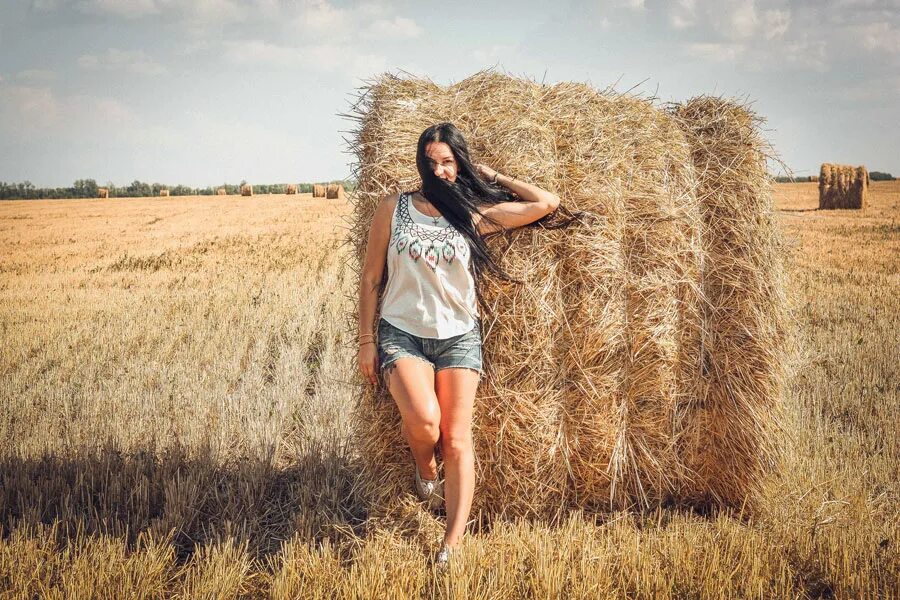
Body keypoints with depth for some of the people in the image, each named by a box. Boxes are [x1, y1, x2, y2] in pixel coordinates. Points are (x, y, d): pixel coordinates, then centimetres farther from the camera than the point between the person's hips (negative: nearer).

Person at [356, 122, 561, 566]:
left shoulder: (476, 215, 3)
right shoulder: (394, 209, 2)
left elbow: (547, 203, 1)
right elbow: (370, 278, 5)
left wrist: (492, 176, 7)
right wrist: (366, 341, 1)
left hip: (458, 335, 1)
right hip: (401, 332, -1)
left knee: (457, 440, -7)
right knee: (423, 419, -25)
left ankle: (452, 545, -3)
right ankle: (425, 469, 11)